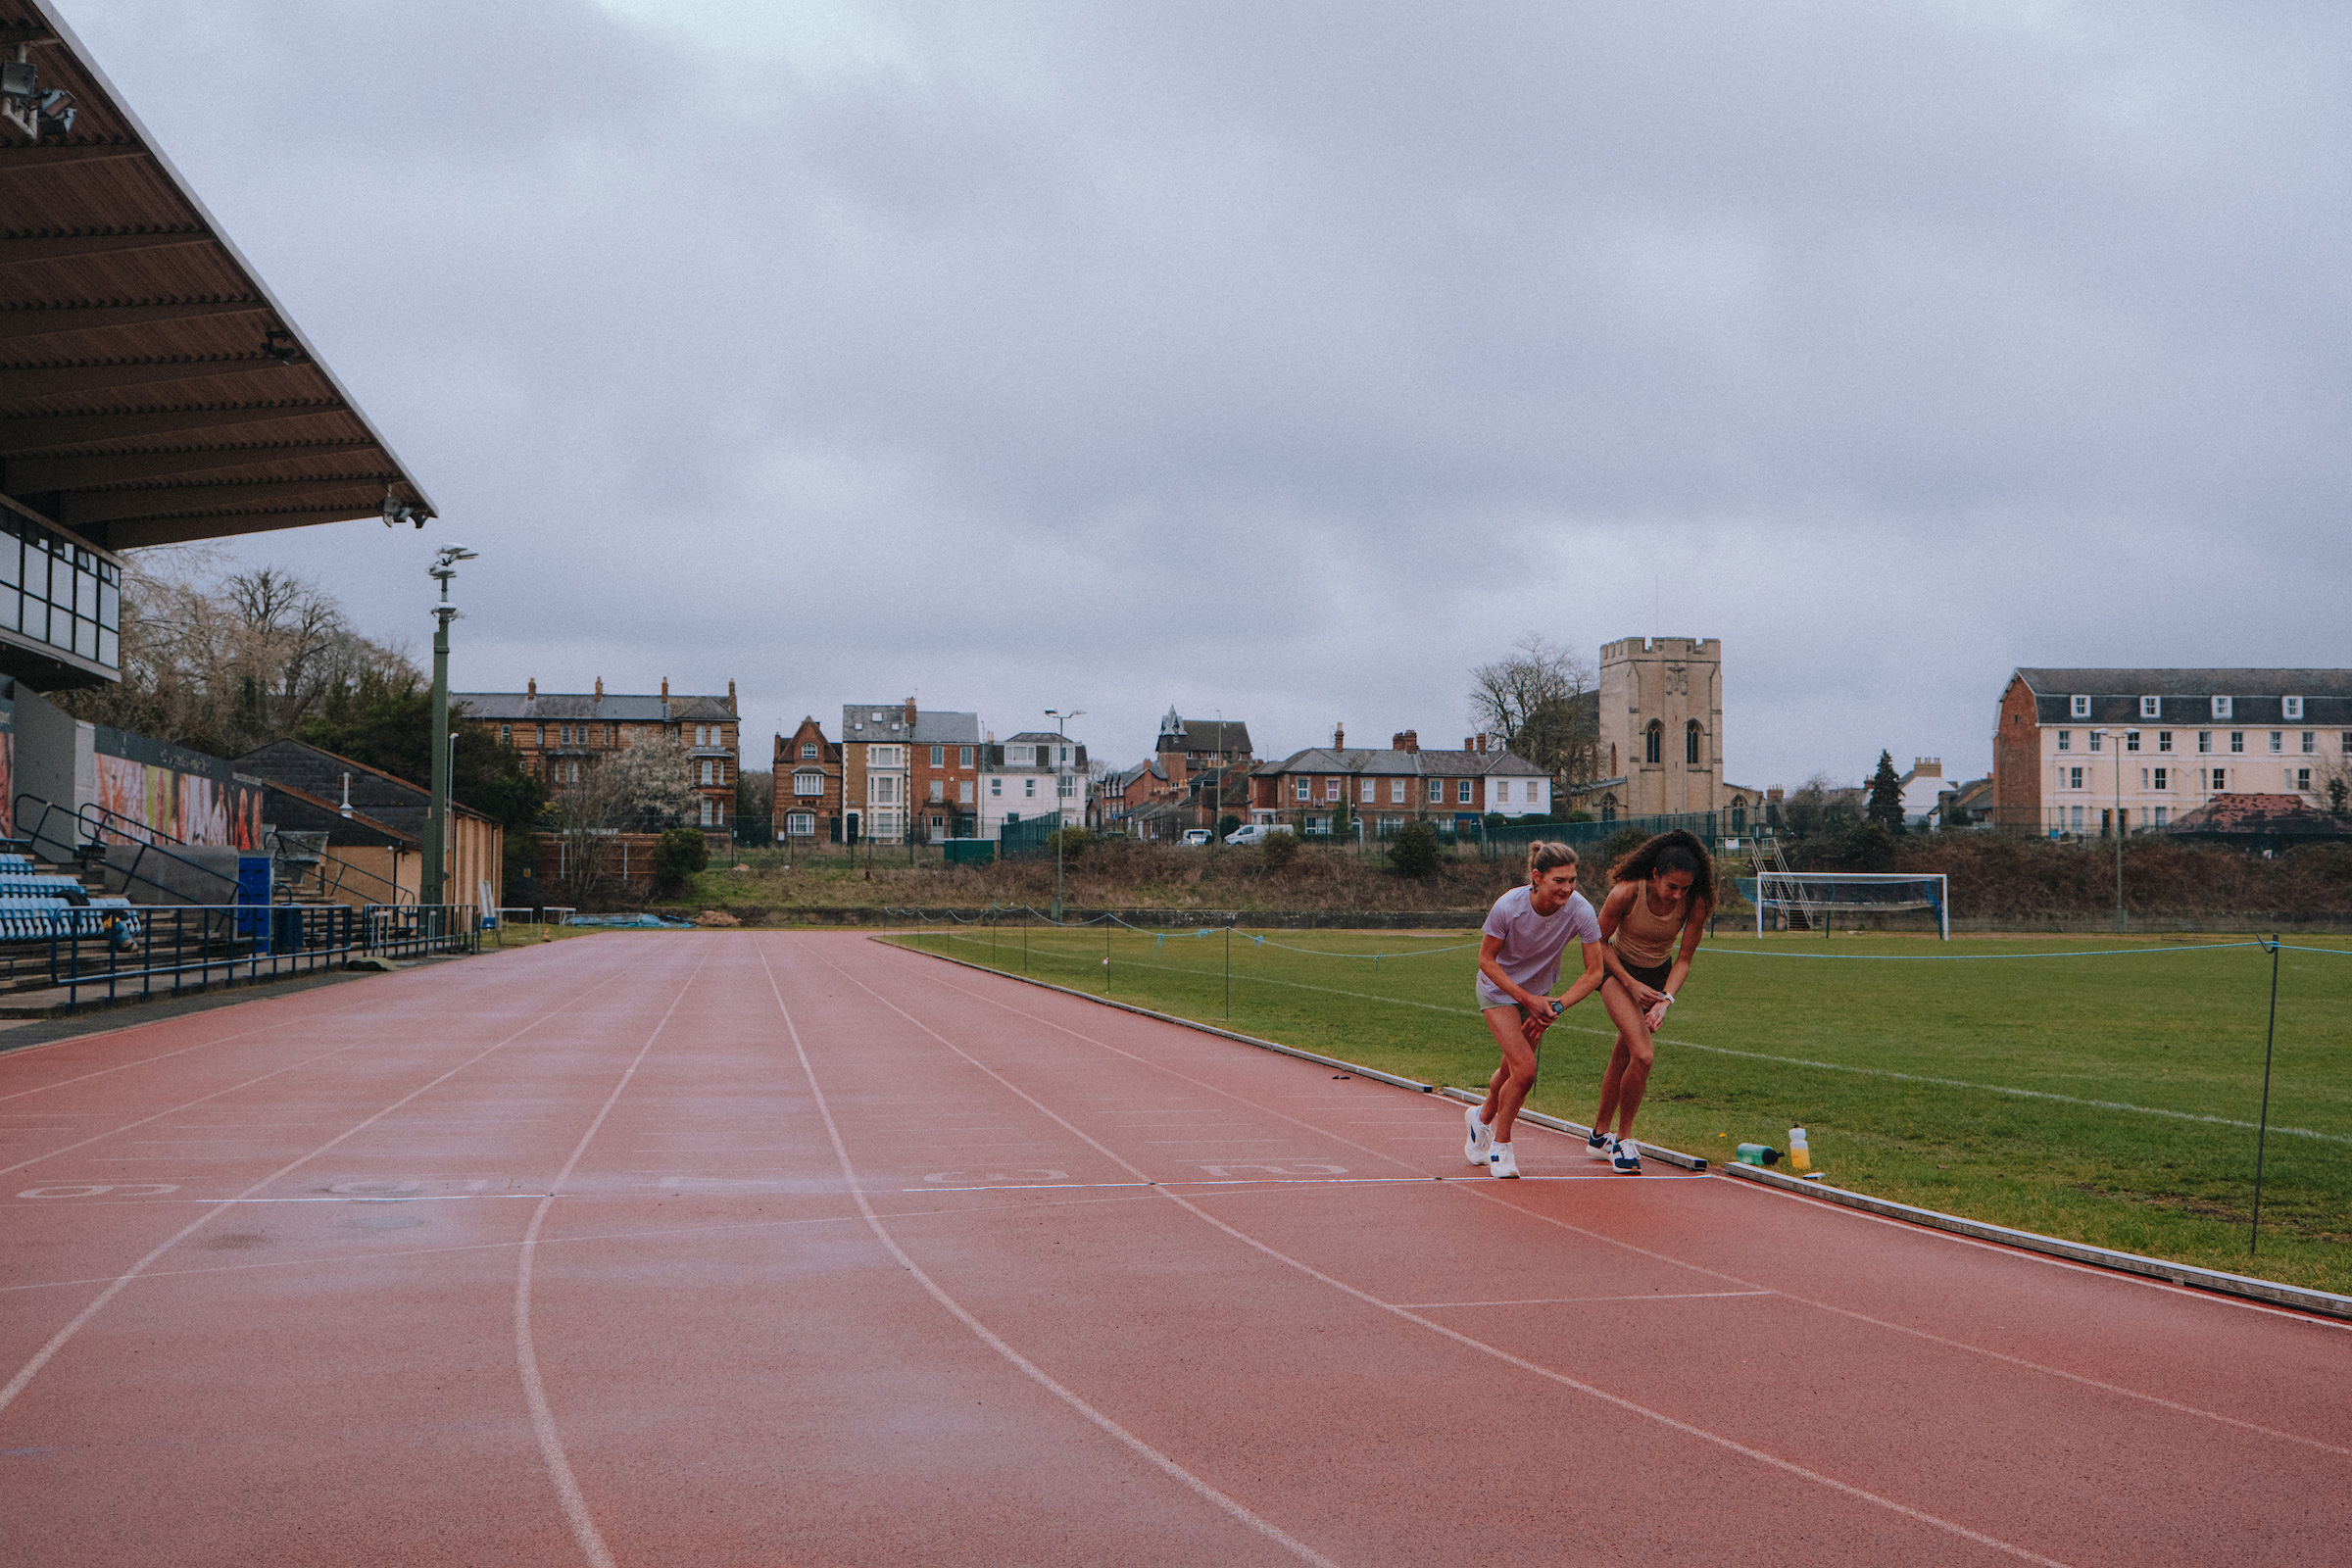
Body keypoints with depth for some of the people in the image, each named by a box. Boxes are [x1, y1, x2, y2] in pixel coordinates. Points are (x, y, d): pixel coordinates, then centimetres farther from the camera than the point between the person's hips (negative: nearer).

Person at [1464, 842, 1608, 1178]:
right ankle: (1500, 1144, 8)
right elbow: (1486, 959, -19)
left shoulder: (1581, 911, -27)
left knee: (1513, 1070, 12)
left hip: (1538, 991, 4)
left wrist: (1557, 1006, -29)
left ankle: (1483, 1118, 44)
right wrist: (1527, 999, -25)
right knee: (1525, 1070, -15)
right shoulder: (1509, 906, -32)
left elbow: (1595, 971, -18)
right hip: (1499, 988, -3)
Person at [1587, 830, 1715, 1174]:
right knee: (1643, 1055, -21)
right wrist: (1631, 984, -18)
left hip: (1659, 974, 4)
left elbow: (1683, 960, -13)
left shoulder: (1695, 903, -21)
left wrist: (1665, 1001, -26)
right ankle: (1624, 1138, -5)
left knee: (1623, 1056, 13)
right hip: (1618, 970, -4)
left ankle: (1599, 1135, 33)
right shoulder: (1625, 893, -29)